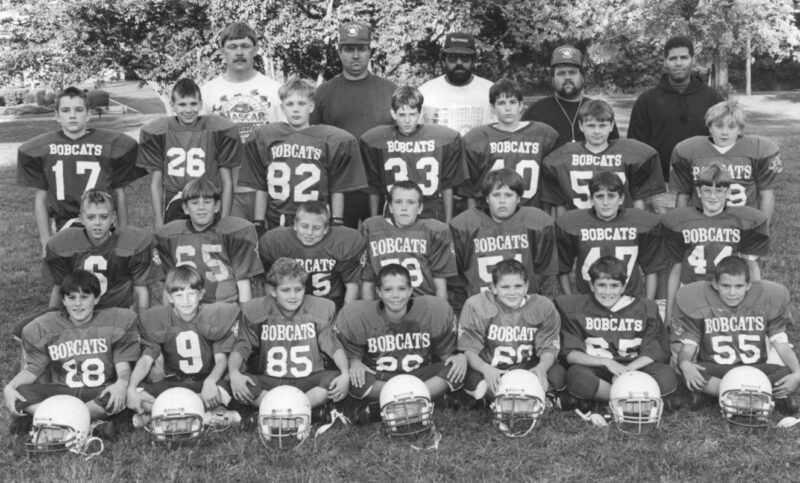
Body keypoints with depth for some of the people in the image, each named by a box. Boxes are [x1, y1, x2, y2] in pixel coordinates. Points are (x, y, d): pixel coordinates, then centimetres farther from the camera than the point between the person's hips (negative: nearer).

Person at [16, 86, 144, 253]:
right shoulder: (42, 148, 1)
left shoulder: (111, 144, -3)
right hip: (60, 229, 1)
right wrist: (46, 242, 4)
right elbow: (41, 198, 7)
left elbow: (119, 194, 3)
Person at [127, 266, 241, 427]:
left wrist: (210, 381, -30)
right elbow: (146, 359, -6)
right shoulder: (156, 319, 0)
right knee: (137, 394, -27)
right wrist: (131, 388, -25)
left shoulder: (216, 315, -4)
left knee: (222, 392, -37)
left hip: (205, 382, -2)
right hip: (173, 382, 2)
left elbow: (221, 358, -8)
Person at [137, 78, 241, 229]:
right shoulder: (157, 132, 3)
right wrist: (159, 225, 1)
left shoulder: (219, 130, -1)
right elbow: (156, 183, 7)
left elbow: (227, 182, 3)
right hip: (173, 210, 1)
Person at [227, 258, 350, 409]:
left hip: (308, 382, 1)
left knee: (336, 378, -30)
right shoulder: (255, 312, 0)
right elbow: (241, 348, -4)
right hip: (268, 382, -1)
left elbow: (334, 347, -1)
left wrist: (345, 375, -20)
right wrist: (234, 373, -26)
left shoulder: (320, 310, 1)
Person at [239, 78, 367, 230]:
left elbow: (337, 190, 3)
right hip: (275, 226, 1)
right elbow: (261, 189, 10)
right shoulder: (263, 137, 7)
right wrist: (258, 224, 7)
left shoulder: (333, 140, 1)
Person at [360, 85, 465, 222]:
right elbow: (373, 188, 4)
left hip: (433, 216, 0)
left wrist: (448, 226, 7)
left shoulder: (444, 139, -3)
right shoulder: (374, 140, -2)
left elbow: (447, 186, 5)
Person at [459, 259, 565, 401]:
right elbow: (468, 349, -13)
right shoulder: (475, 306, -12)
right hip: (491, 370, -2)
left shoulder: (542, 306, -6)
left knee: (558, 375, -26)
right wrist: (485, 369, -34)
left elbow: (548, 347, -4)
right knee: (472, 379, -34)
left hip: (527, 368, 3)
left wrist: (541, 367, -28)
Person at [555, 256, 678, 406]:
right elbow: (571, 354, -4)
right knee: (576, 376, -37)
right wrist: (607, 362, -18)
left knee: (667, 376, -28)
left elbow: (653, 352, 1)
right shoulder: (576, 309, 2)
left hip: (634, 367, 2)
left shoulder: (644, 308, 7)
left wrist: (627, 369, -18)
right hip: (595, 369, -1)